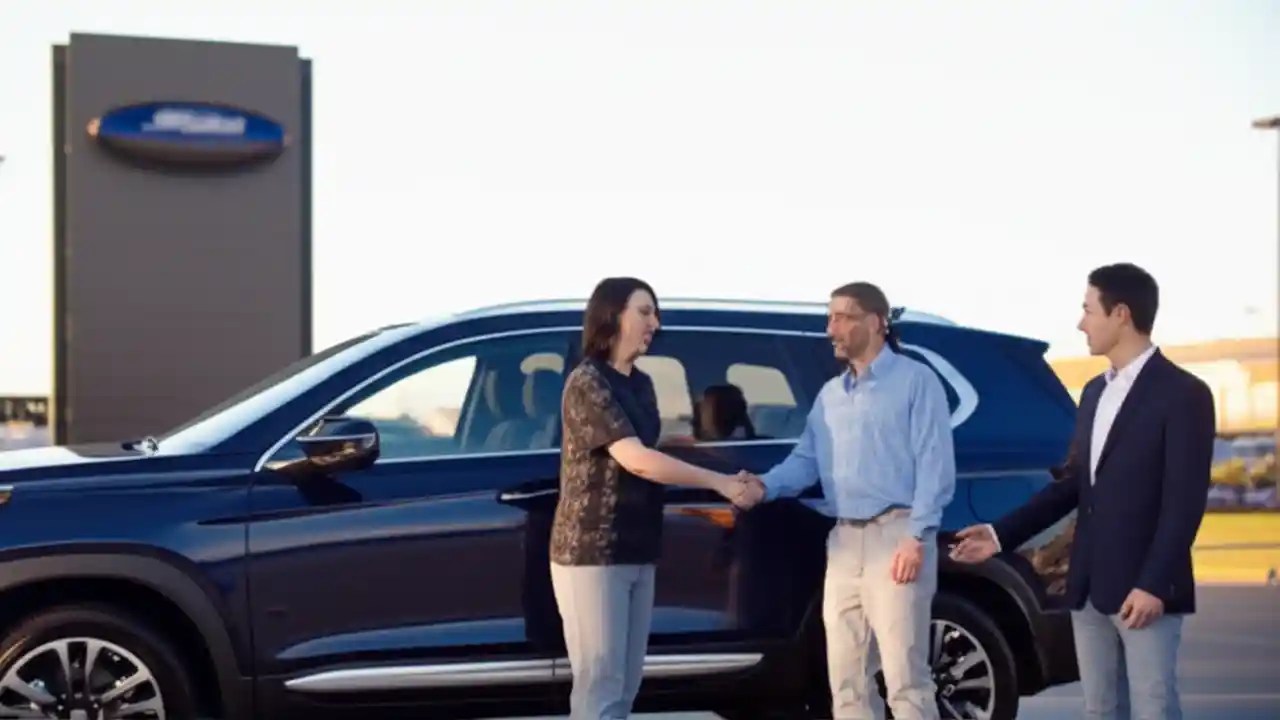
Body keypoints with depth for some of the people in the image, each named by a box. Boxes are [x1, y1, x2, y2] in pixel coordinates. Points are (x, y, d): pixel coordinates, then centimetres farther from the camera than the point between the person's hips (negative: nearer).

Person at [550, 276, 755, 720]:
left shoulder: (641, 385, 13)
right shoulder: (587, 382, -14)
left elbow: (646, 461, 11)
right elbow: (636, 461, -21)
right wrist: (719, 482, -18)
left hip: (636, 552, 8)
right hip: (592, 552, -8)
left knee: (626, 682, 10)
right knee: (600, 682, -7)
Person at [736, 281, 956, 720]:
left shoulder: (915, 380, -1)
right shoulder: (830, 394, 20)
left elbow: (935, 465, -9)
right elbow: (805, 460, 13)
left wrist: (917, 537, -18)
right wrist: (764, 487, -8)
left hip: (894, 535, -7)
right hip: (844, 541, 7)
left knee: (904, 676, -8)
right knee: (846, 677, 9)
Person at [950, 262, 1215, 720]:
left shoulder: (1182, 393, -9)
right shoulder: (1095, 392, 15)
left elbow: (1185, 501, -14)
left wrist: (1154, 584, -20)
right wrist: (1003, 533, 13)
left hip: (1144, 588, -8)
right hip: (1089, 587, 8)